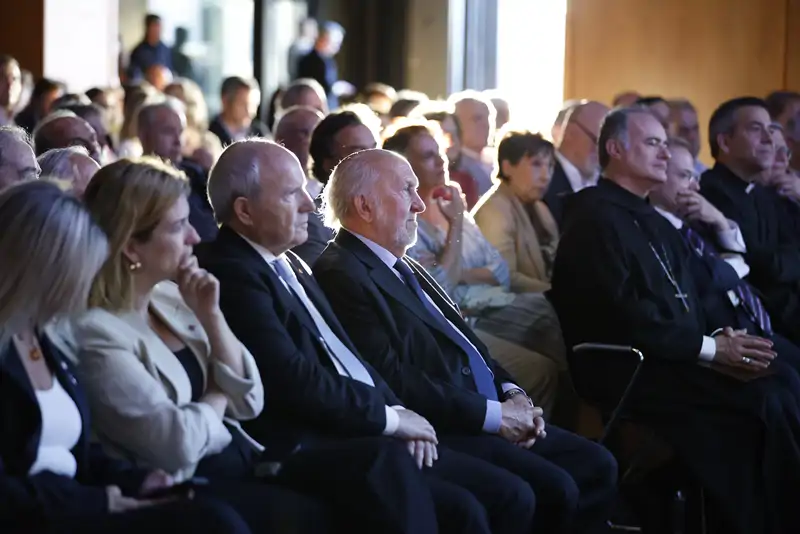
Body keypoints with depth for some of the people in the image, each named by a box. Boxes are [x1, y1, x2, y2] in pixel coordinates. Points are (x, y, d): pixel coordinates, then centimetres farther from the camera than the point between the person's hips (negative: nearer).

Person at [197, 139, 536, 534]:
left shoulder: (290, 264, 19)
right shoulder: (232, 274, -13)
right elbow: (296, 381, -19)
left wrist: (398, 412, 1)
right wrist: (390, 417, -9)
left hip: (370, 439, 10)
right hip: (311, 452, -10)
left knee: (510, 497, -2)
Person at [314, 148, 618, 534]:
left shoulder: (404, 267, 19)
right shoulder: (341, 275, -13)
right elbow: (393, 380, -20)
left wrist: (511, 393, 3)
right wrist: (494, 414, -16)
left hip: (489, 420, 10)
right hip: (438, 434, -10)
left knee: (596, 466, 3)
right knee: (553, 490, -22)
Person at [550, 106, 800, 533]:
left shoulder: (655, 222, 22)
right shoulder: (596, 217, -8)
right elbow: (623, 316, -17)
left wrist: (720, 338, -4)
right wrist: (709, 348, -15)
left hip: (676, 358, 9)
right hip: (628, 369, -9)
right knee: (762, 402, -23)